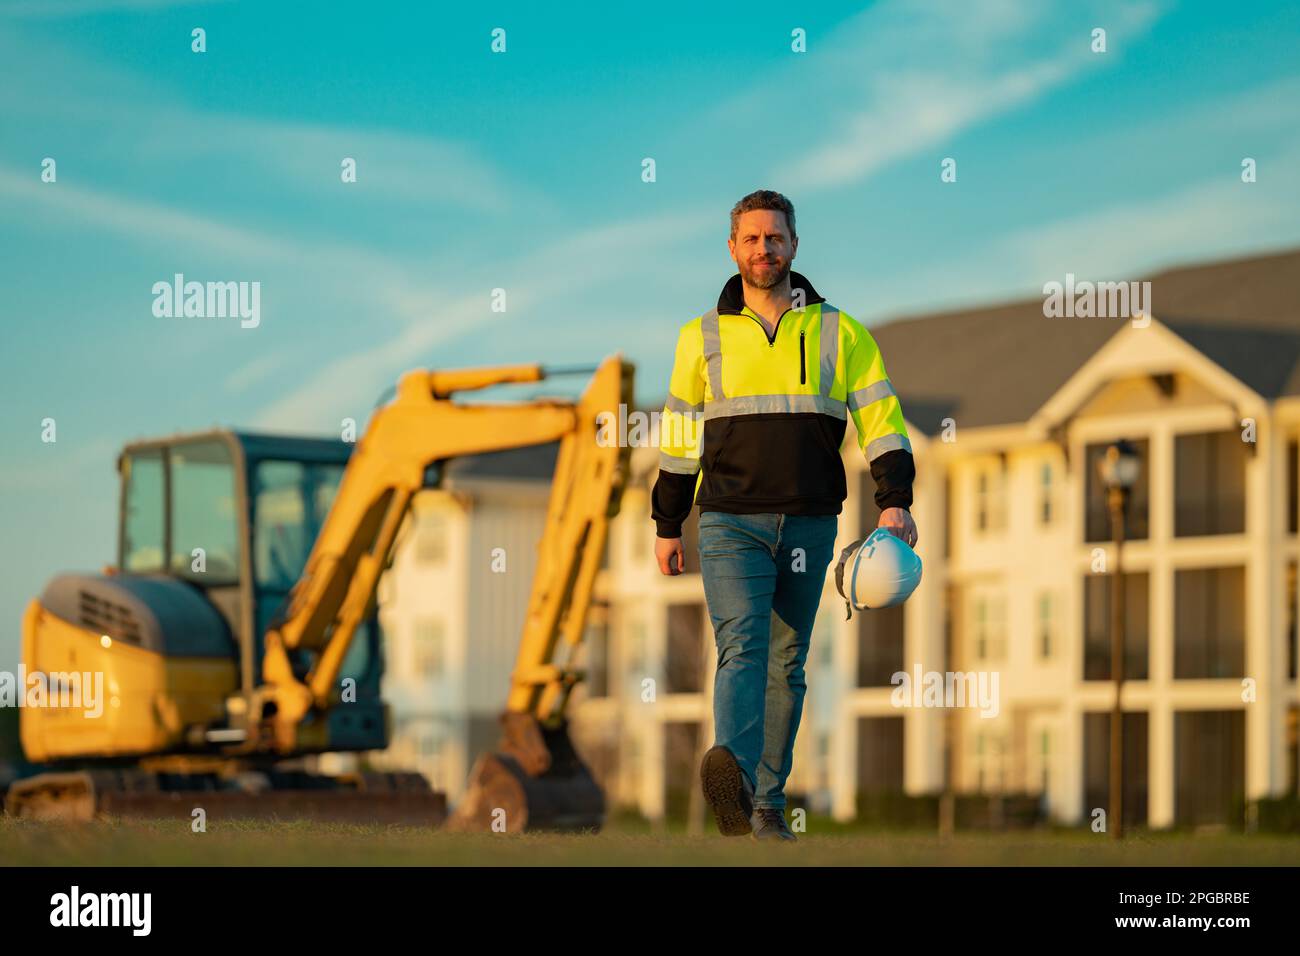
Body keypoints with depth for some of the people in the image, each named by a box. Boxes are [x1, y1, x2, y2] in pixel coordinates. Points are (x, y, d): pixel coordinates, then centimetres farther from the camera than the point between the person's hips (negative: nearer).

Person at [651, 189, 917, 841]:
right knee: (742, 645, -21)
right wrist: (666, 528, 15)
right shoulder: (703, 336, 10)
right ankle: (733, 778, -41)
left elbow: (880, 417, 4)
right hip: (730, 523, -1)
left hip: (809, 523, 1)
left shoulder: (838, 333, 8)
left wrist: (895, 501, -10)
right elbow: (678, 436, 15)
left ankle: (767, 803, 14)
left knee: (787, 664, 6)